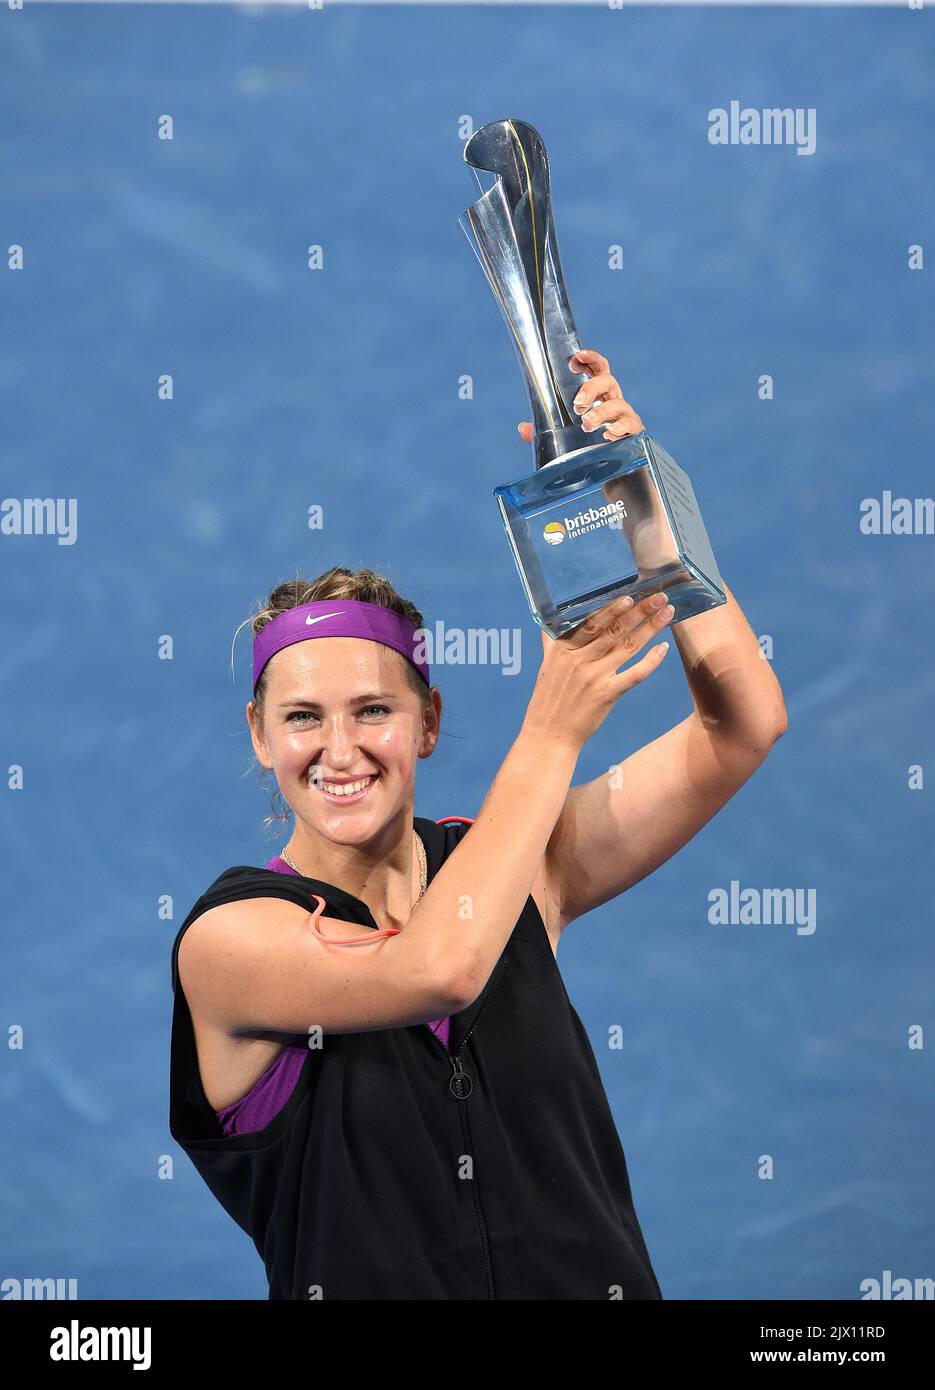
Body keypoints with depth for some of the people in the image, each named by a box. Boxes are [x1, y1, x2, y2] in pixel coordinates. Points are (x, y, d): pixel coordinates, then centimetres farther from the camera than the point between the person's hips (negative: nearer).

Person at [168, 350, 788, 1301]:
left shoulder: (512, 868, 6)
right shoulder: (227, 937, -5)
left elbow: (744, 728, 1)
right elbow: (438, 967, -21)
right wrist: (551, 734, -14)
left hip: (600, 1283, 3)